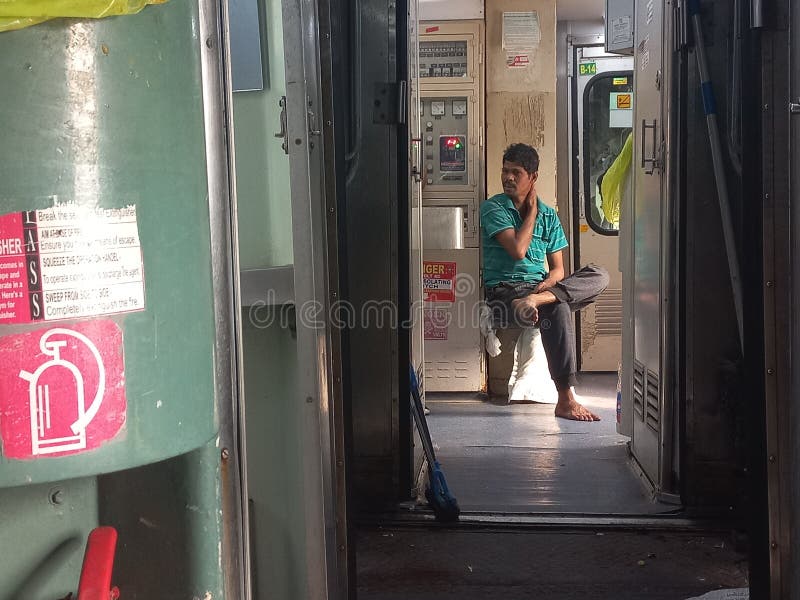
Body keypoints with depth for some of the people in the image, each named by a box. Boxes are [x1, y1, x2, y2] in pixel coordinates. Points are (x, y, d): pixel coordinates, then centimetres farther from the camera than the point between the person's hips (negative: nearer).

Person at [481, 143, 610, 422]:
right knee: (558, 311, -36)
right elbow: (518, 250, -13)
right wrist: (531, 211, 0)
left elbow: (557, 269, 12)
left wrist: (547, 284, -12)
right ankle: (566, 399, -40)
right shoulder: (492, 208, 2)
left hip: (540, 285, 6)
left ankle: (537, 299, -38)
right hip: (505, 291, -5)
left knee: (599, 275, -18)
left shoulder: (548, 215, 15)